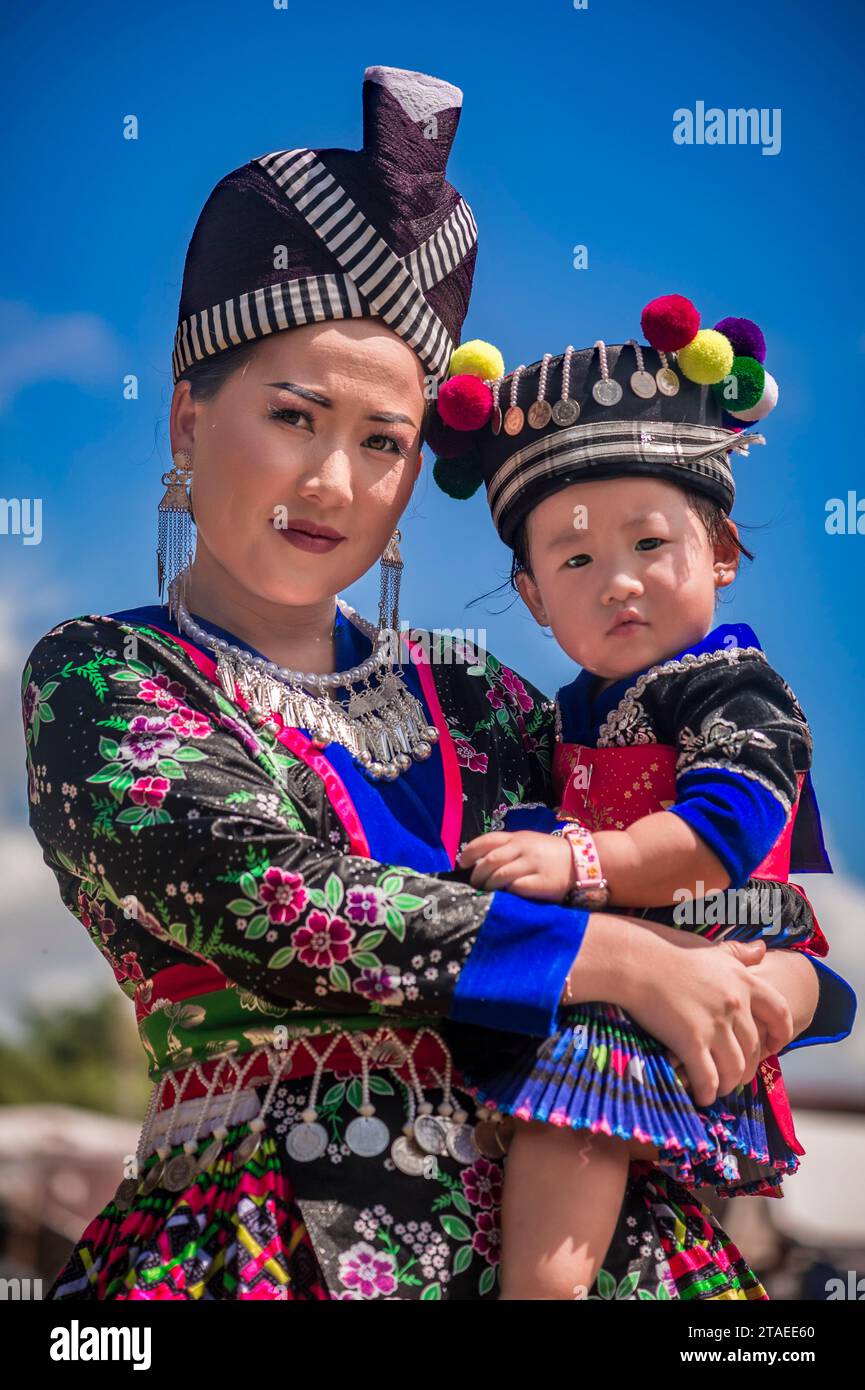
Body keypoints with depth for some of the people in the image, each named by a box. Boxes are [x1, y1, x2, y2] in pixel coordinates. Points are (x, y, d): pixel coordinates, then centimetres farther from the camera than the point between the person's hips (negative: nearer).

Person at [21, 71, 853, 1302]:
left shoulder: (457, 694, 15)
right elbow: (260, 895, -13)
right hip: (266, 1241, -5)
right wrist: (620, 959, -13)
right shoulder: (97, 681, 3)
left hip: (544, 1224, 5)